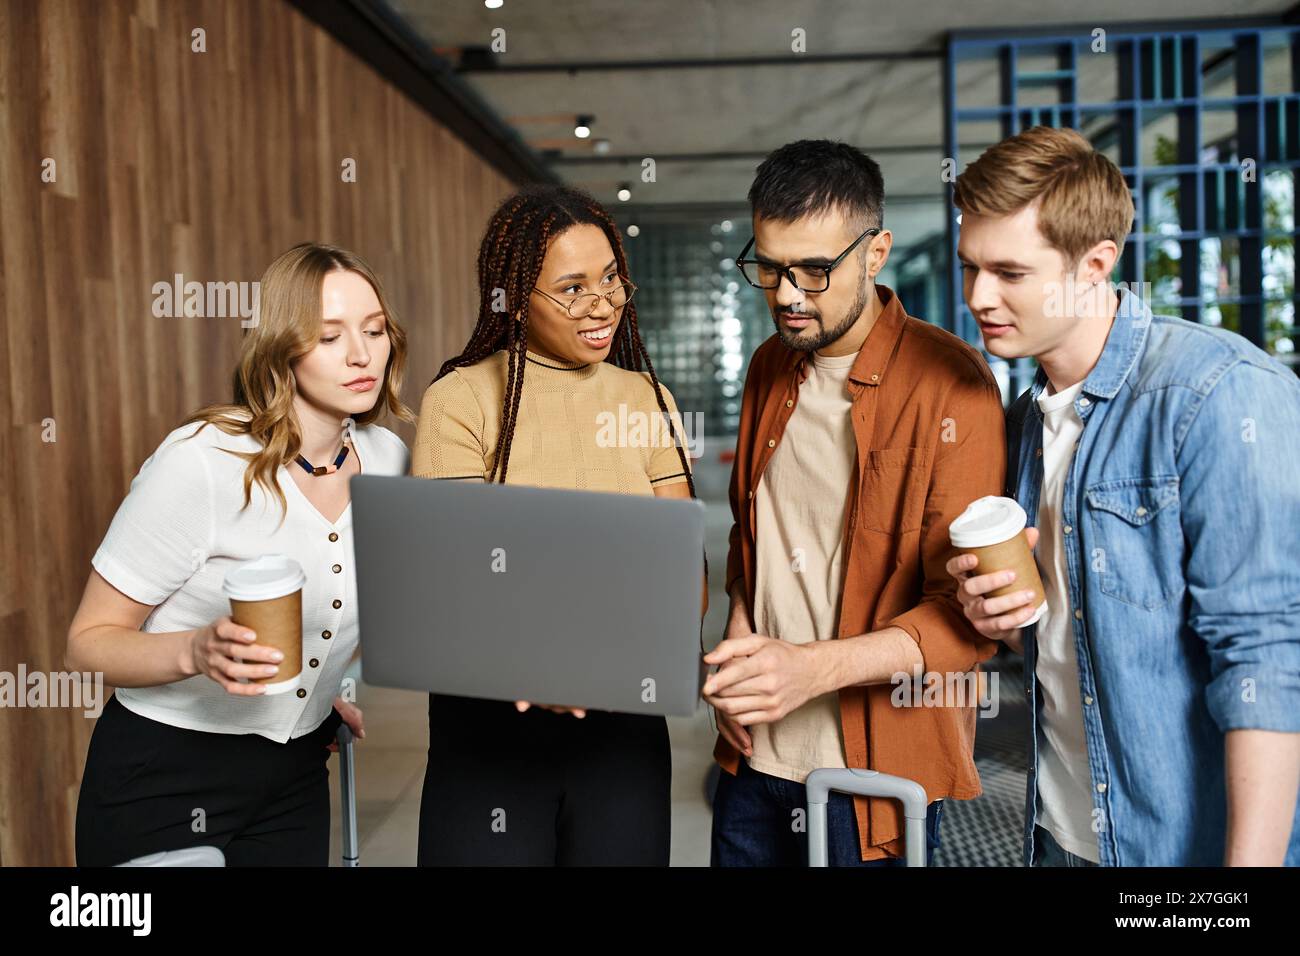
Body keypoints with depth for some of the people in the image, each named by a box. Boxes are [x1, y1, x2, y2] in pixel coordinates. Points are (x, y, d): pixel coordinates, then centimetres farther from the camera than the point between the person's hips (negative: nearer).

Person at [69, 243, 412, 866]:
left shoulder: (387, 459, -3)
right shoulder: (201, 460, -21)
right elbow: (87, 643, -16)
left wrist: (332, 685, 2)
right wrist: (198, 652, -32)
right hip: (163, 777, -5)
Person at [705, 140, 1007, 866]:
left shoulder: (949, 384, -14)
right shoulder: (772, 367, 7)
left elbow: (967, 616, -16)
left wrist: (813, 667, -27)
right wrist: (738, 642, 2)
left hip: (872, 774, -5)